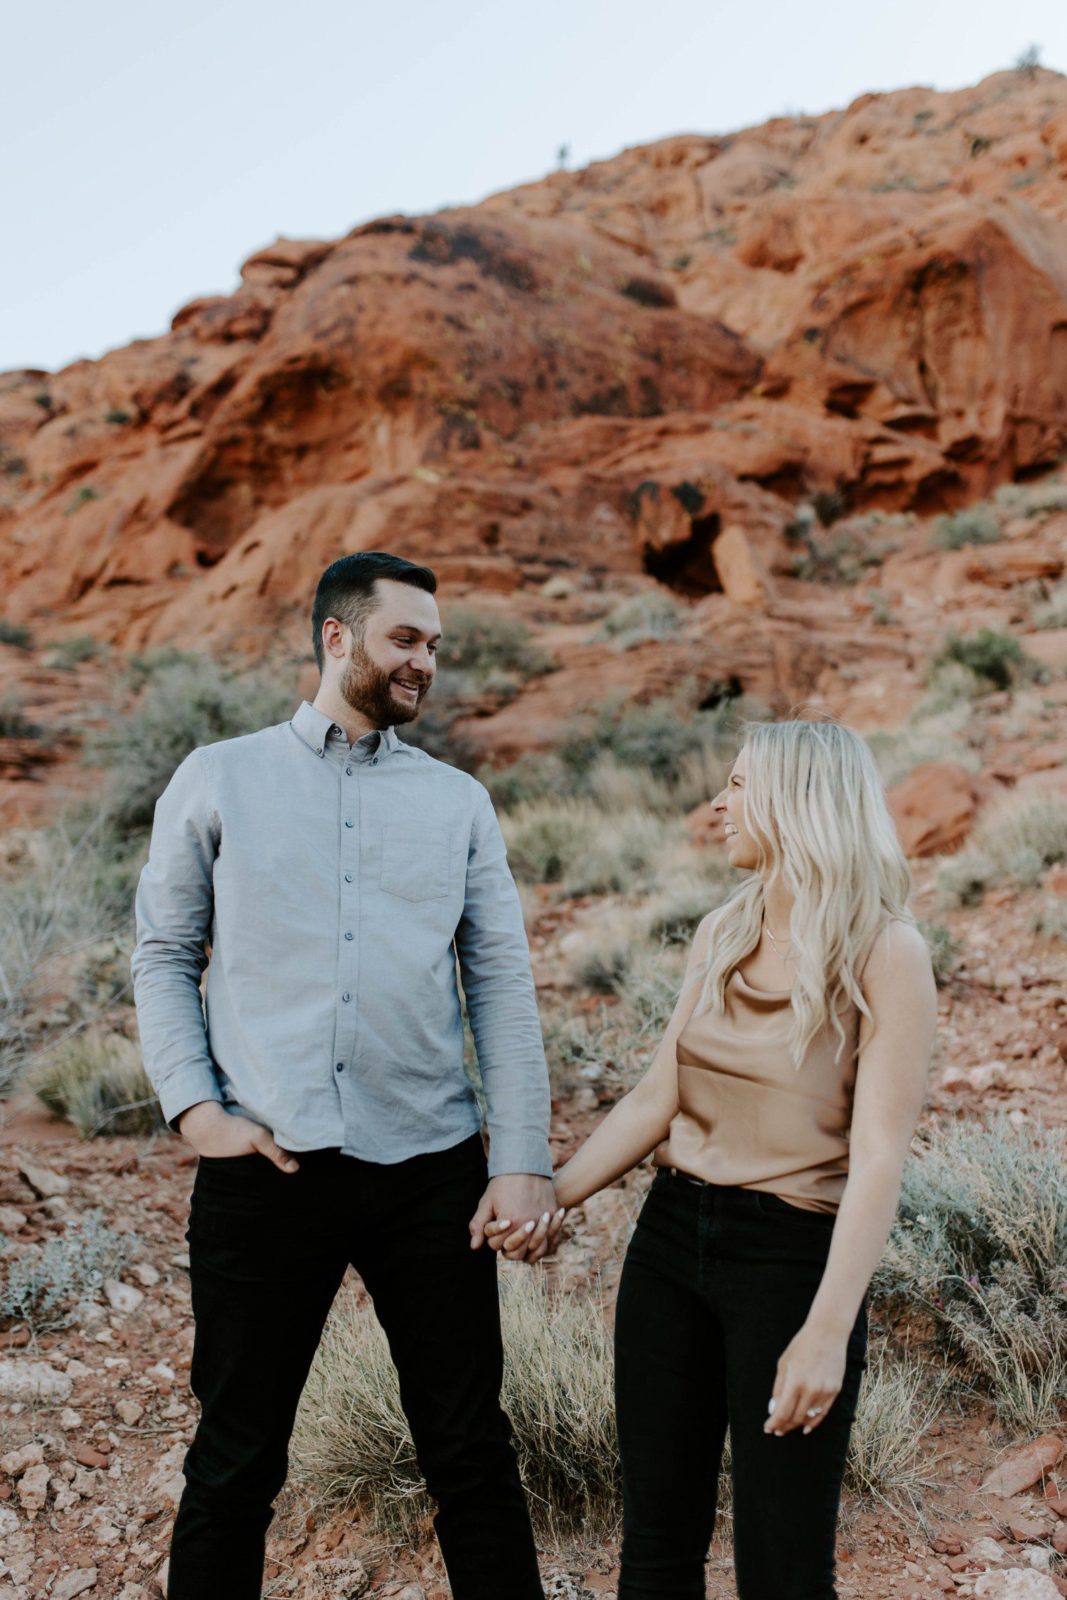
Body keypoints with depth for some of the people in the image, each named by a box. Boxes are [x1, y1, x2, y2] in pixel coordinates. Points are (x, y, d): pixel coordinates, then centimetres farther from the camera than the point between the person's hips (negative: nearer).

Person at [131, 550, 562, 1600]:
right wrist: (194, 1107, -7)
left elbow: (503, 988, 4)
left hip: (430, 1169, 2)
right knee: (235, 1462, 12)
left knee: (470, 1451, 11)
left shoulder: (459, 801, 9)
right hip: (263, 1165, -1)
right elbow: (164, 954, 6)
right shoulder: (218, 780, 5)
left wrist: (524, 1161, -3)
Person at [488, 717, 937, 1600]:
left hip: (793, 1256, -5)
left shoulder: (884, 952, -12)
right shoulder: (722, 932, 6)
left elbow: (878, 1159, -16)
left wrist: (828, 1330, -22)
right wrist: (553, 1196, -3)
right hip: (671, 1236, 6)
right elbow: (658, 1099, 7)